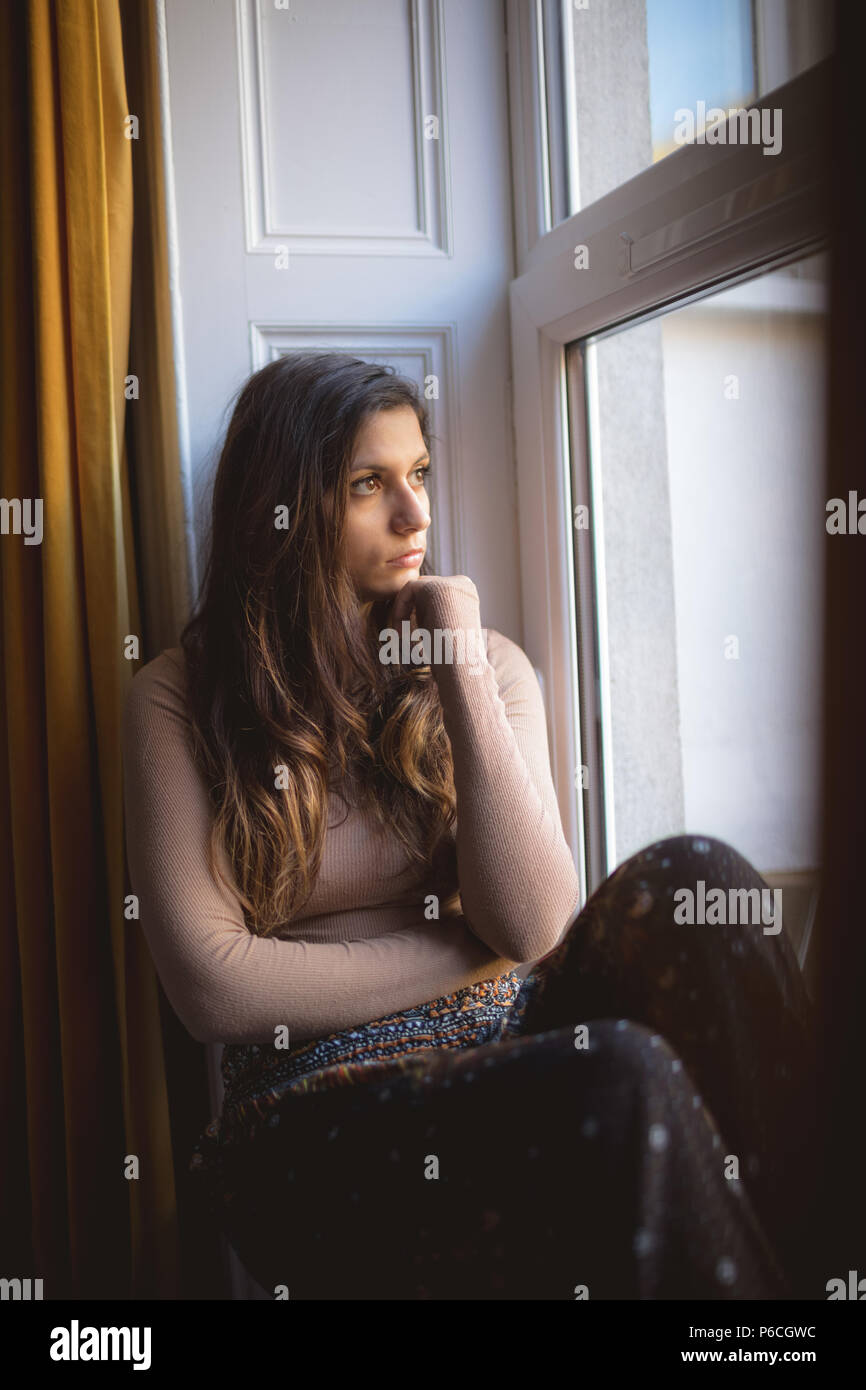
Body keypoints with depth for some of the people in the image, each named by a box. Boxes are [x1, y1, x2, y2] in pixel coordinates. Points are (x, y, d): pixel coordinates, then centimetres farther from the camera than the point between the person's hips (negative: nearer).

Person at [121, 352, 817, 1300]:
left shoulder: (491, 662, 9)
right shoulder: (180, 700, 0)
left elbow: (535, 927, -5)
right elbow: (213, 989, -8)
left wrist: (462, 672, -8)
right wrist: (470, 951, -5)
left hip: (509, 1045, 4)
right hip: (315, 1100, -4)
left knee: (690, 878, -23)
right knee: (620, 1079, -32)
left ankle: (794, 1237, -12)